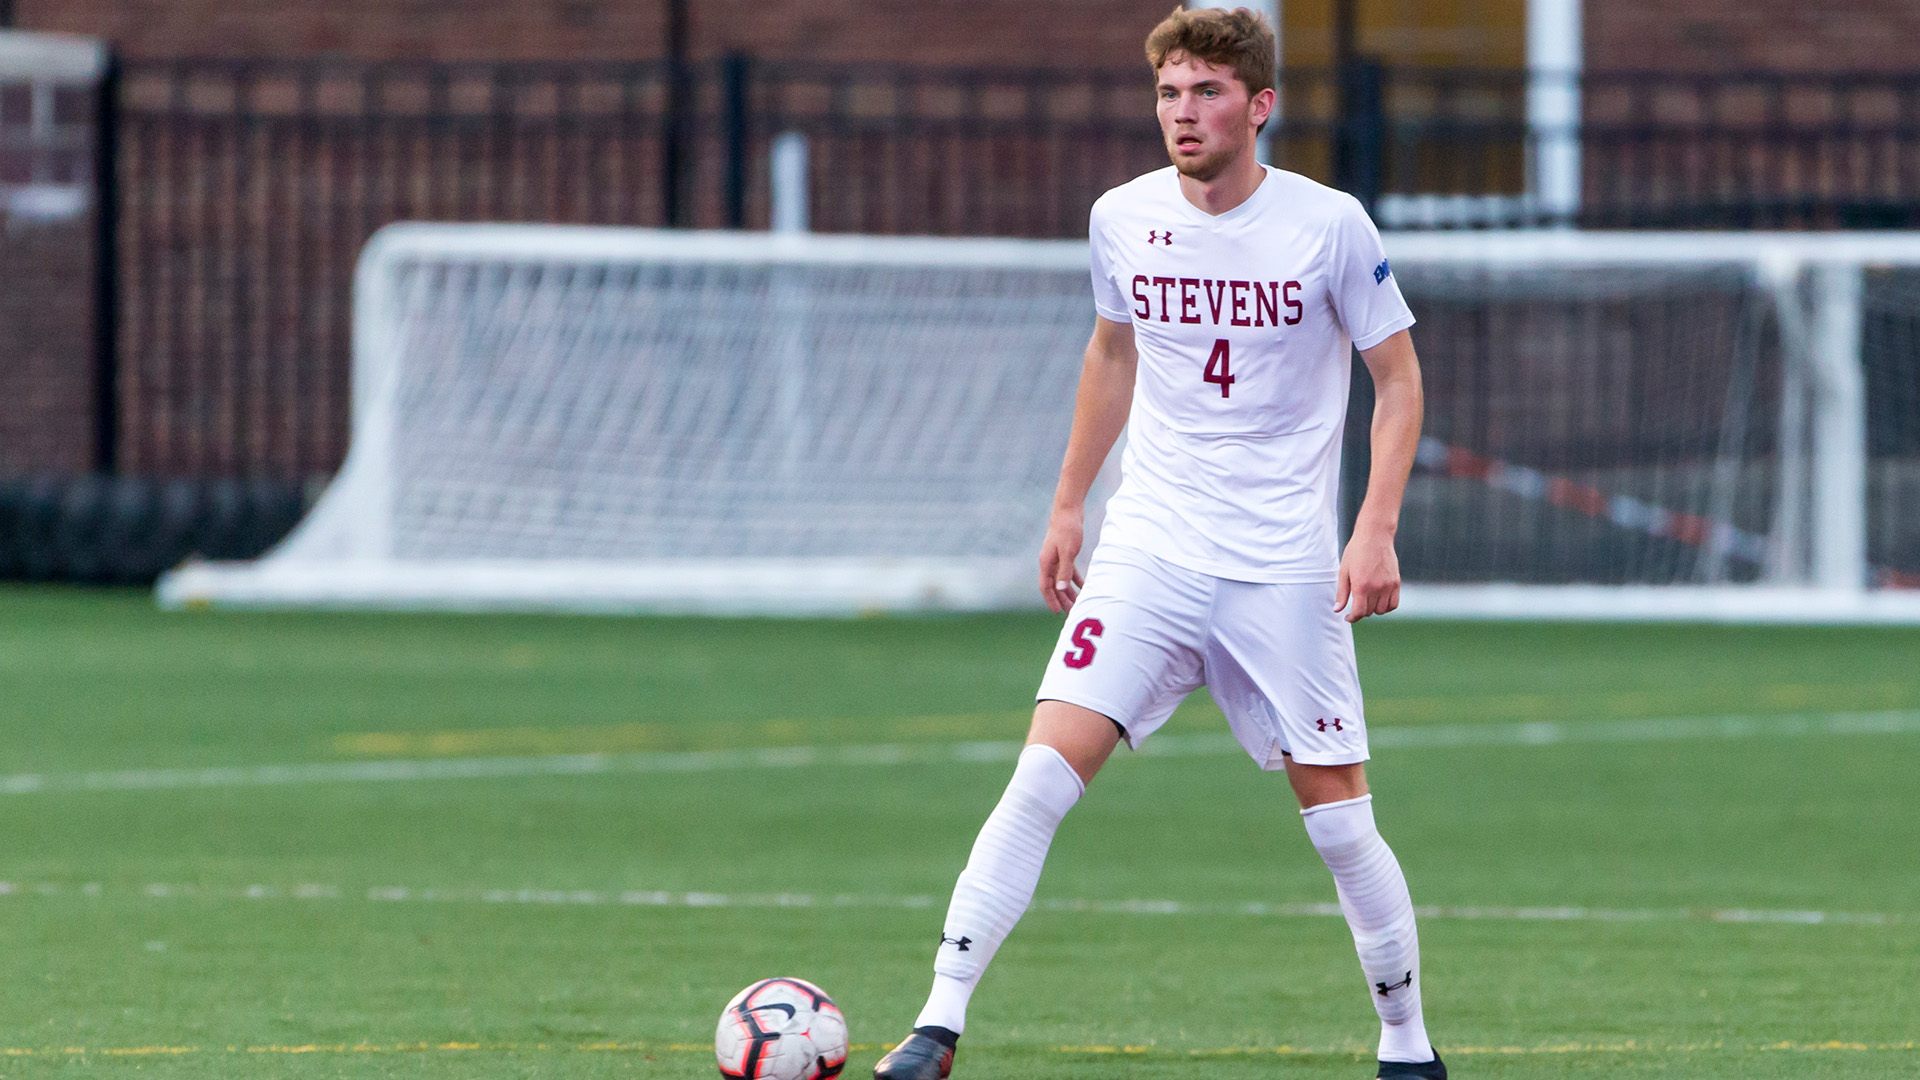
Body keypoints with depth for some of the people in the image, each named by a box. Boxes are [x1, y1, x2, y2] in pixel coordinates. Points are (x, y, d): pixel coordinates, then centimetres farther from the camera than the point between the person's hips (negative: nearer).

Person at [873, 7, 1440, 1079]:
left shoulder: (1330, 225, -8)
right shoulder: (1123, 219, 2)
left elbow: (1399, 378, 0)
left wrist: (1377, 530, -10)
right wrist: (1069, 505, 20)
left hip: (1284, 566, -2)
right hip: (1150, 549, 2)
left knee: (1339, 819, 1)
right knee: (1044, 774, -13)